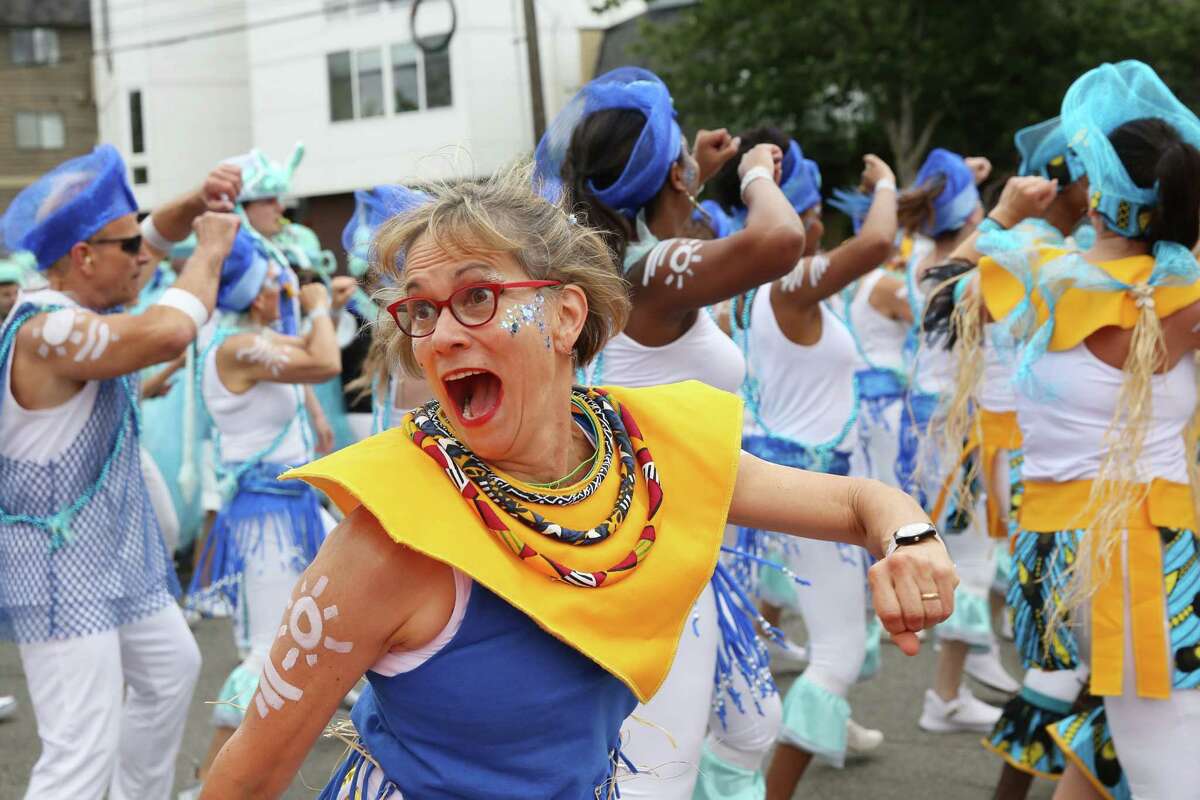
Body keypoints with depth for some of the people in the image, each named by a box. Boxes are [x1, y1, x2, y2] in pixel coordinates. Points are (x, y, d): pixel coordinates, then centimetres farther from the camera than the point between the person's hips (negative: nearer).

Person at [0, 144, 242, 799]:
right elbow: (169, 331, -39)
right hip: (61, 570, -10)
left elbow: (155, 231, 16)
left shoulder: (81, 299, 3)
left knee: (170, 670, 26)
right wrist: (210, 250, -22)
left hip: (117, 551, 11)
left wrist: (200, 202, -4)